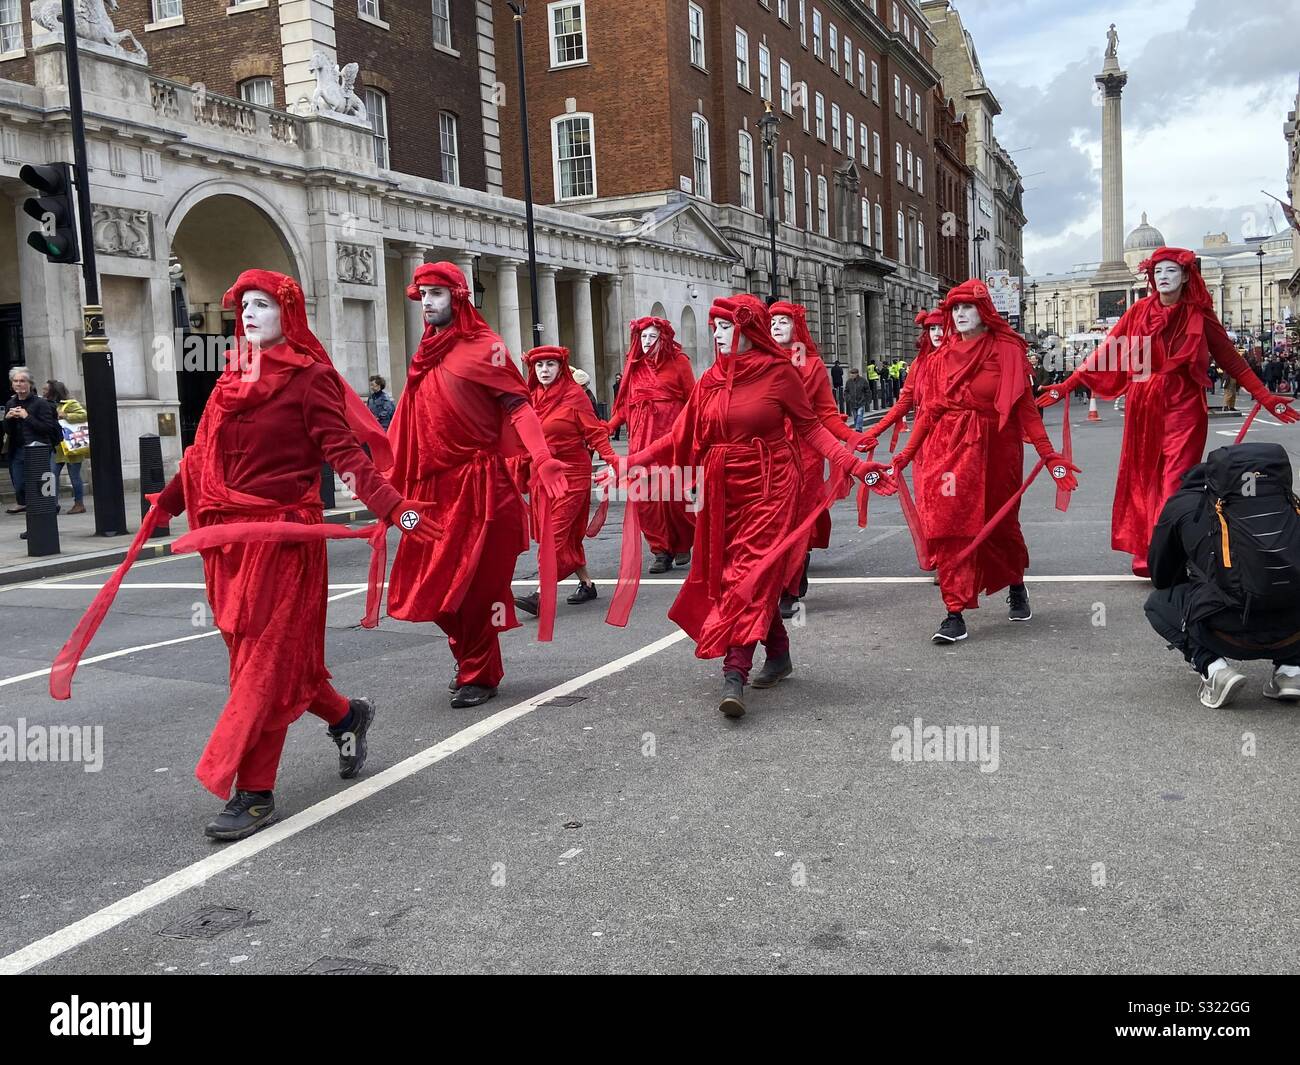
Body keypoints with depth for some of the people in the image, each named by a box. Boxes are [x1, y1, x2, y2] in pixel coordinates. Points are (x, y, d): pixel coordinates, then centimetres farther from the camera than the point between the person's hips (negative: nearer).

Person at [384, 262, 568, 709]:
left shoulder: (483, 347, -4)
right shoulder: (425, 357, 15)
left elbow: (517, 406, -12)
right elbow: (407, 428, 17)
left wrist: (542, 459, -26)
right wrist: (390, 477, 16)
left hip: (479, 483, -6)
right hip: (435, 486, 6)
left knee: (474, 584, -1)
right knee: (437, 584, 9)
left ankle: (478, 676, 14)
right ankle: (470, 661, 29)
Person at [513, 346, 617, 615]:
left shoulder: (574, 395, -6)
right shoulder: (532, 397, 9)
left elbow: (595, 432, -8)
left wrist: (612, 459, -20)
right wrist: (520, 472, 13)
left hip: (571, 473, -6)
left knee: (556, 532, -12)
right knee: (567, 534, 10)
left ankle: (542, 595, -18)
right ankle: (586, 583, 22)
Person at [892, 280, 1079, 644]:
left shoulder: (1006, 350, -1)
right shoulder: (945, 355, 8)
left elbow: (1024, 406, -4)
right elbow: (930, 409, 11)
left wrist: (1048, 453, -10)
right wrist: (908, 452, 8)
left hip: (995, 449, -2)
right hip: (950, 448, 2)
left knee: (1000, 523, 12)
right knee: (951, 525, -8)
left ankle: (1016, 586, 40)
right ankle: (955, 613, -5)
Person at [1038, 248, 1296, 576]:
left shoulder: (1199, 315, 0)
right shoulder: (1139, 312, 2)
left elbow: (1231, 360, 5)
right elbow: (1107, 352, 2)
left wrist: (1266, 398, 1)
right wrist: (1067, 385, -4)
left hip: (1183, 408, -2)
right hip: (1144, 409, 2)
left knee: (1175, 482, -7)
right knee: (1144, 480, 6)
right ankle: (1145, 551, 15)